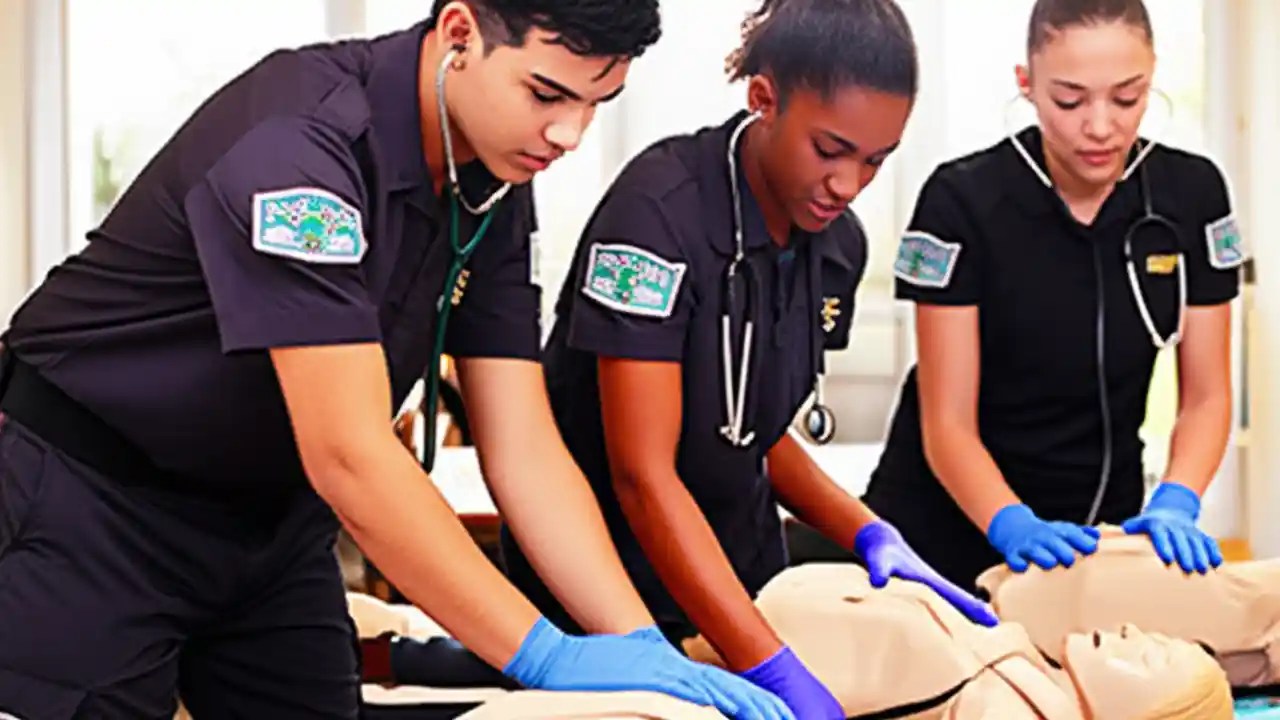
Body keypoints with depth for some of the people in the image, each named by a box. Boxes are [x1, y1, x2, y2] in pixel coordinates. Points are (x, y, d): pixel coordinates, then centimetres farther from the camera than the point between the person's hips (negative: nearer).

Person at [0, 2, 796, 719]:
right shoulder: (298, 140, -29)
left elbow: (524, 453, -6)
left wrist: (646, 649, -18)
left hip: (274, 517, 7)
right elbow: (348, 456, -33)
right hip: (99, 505, -7)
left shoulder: (497, 189, -6)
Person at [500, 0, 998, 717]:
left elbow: (755, 430, 8)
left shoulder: (839, 243, -3)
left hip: (737, 568, 6)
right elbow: (644, 475, -28)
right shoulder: (661, 209, -24)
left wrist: (867, 534, -10)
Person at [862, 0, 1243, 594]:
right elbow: (948, 424, -17)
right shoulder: (962, 201, -17)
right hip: (948, 524, -3)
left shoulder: (1191, 194, -7)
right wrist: (1014, 526, -33)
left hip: (1100, 523, 3)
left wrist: (1174, 504, -22)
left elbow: (1206, 395, -3)